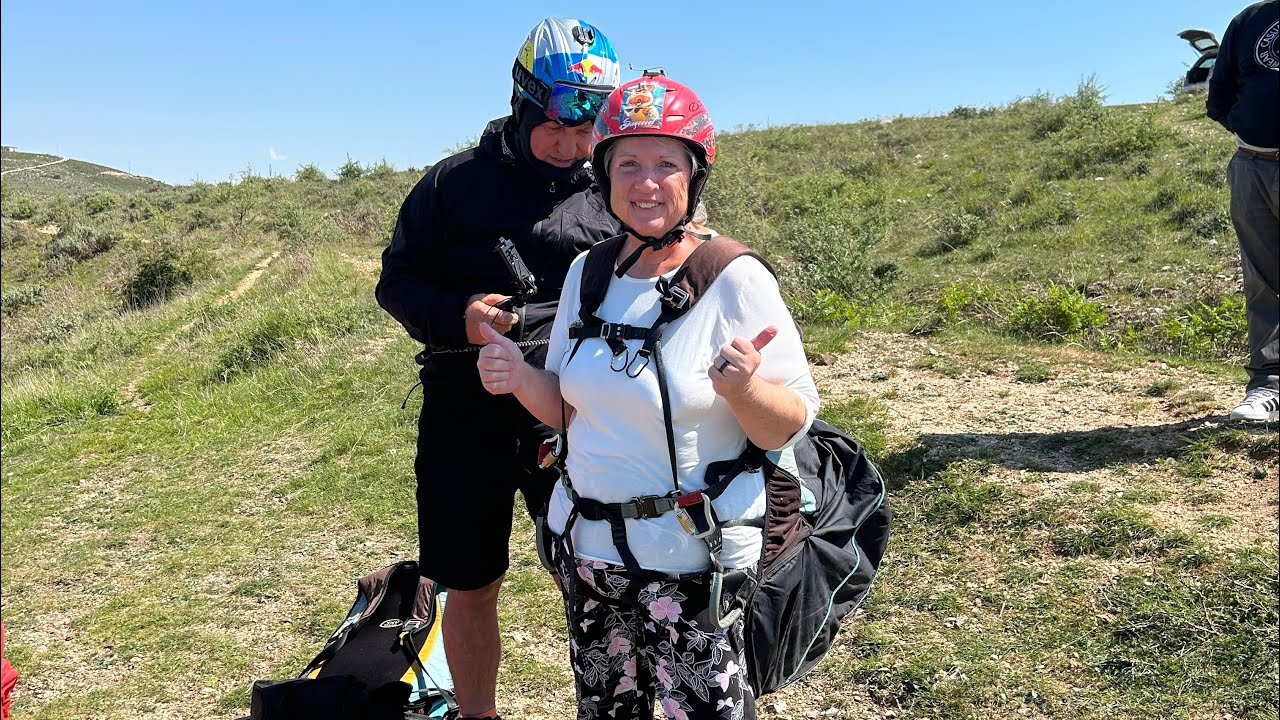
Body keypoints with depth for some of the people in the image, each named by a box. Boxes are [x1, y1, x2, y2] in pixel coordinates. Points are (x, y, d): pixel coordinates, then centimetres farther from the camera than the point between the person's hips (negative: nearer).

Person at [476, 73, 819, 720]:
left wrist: (745, 387, -31)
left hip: (693, 562, -5)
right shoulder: (588, 272, 3)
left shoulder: (735, 280, -13)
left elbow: (792, 427, -12)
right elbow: (566, 408, 10)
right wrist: (521, 378, -9)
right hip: (584, 545, 5)